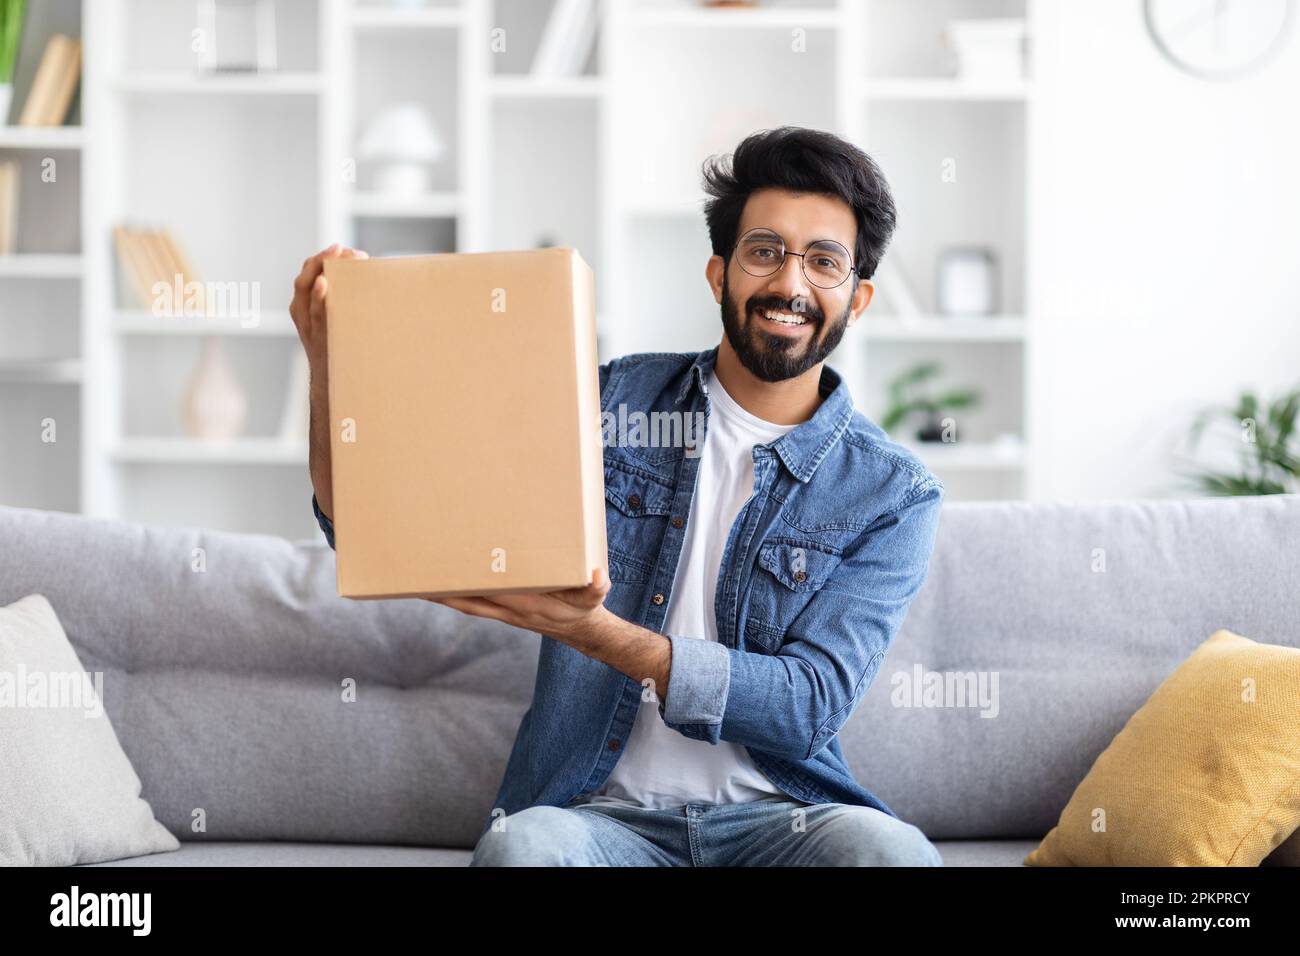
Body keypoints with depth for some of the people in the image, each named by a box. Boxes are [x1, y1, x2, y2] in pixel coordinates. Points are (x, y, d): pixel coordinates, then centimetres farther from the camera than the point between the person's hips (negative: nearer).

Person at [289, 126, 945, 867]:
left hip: (777, 817, 0)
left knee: (890, 850, -33)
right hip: (601, 814, 0)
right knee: (521, 845, -35)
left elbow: (811, 704, -10)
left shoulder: (894, 495, 4)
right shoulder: (613, 401, 8)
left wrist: (598, 633, -24)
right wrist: (332, 369, -14)